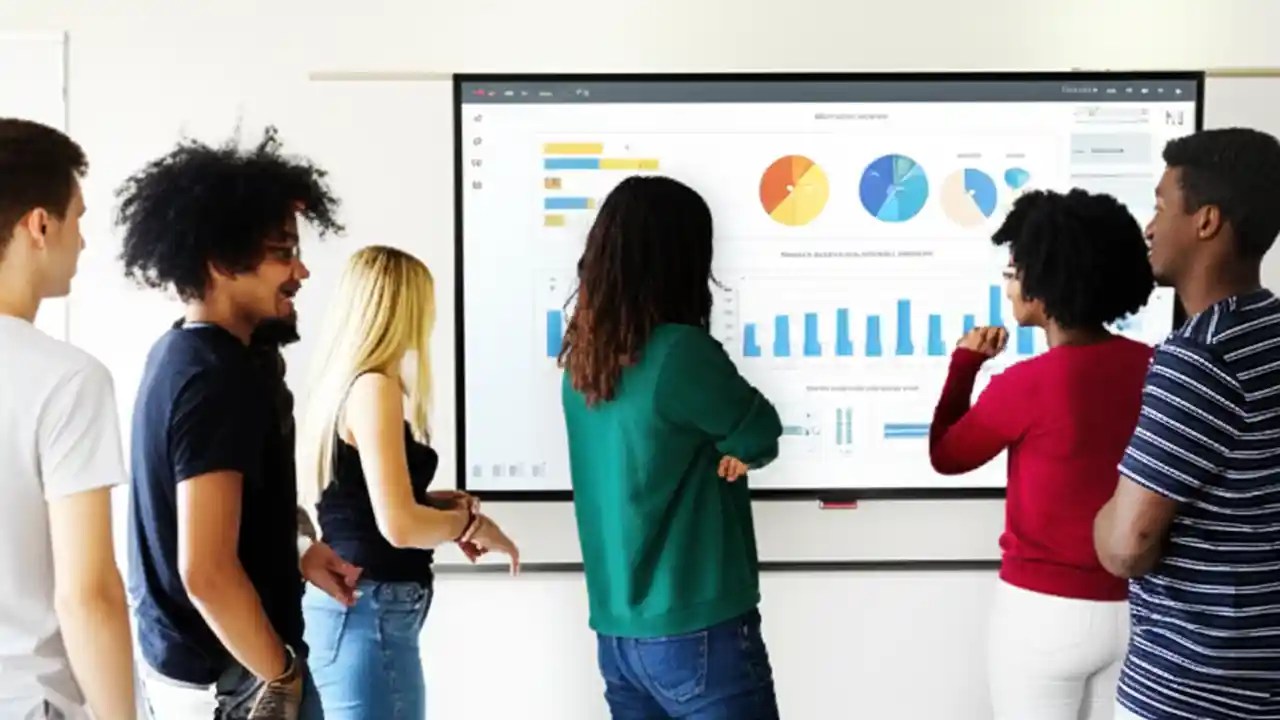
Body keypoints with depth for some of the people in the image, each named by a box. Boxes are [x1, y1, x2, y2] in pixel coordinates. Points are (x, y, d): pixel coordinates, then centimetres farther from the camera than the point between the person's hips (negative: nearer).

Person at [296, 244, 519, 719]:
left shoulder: (338, 381, 8)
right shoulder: (374, 388, -17)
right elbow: (399, 525, -23)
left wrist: (440, 503, 8)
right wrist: (471, 524, -7)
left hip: (341, 606, 9)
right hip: (370, 616, -9)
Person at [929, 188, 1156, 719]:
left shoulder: (1028, 383, -19)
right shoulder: (1152, 368, -4)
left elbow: (946, 456, -3)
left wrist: (965, 363, 5)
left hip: (1045, 612, -5)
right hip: (1133, 609, 5)